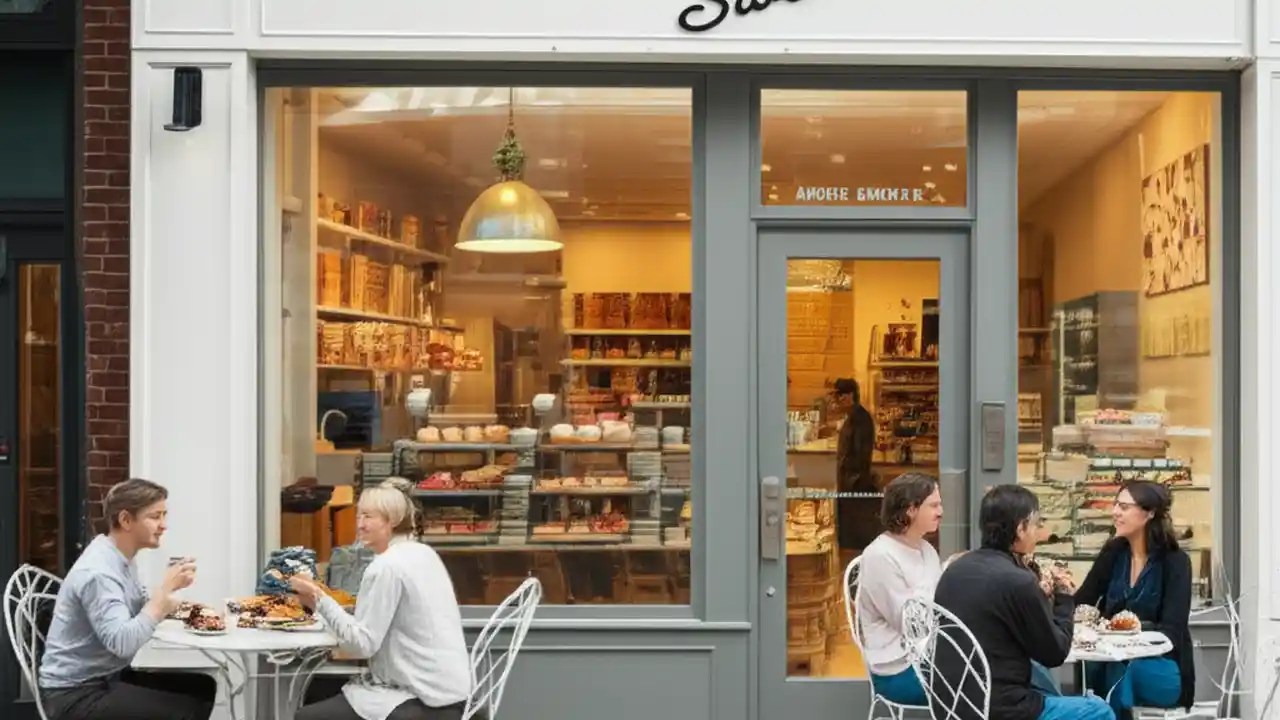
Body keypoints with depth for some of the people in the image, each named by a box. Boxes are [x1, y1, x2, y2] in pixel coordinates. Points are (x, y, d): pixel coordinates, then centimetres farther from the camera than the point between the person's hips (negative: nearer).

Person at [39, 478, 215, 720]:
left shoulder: (122, 558, 8)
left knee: (202, 688, 5)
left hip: (109, 675, 10)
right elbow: (123, 643, -33)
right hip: (76, 694, -10)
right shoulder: (98, 571, -23)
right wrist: (166, 587, -27)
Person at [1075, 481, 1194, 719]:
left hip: (1164, 669, -3)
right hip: (1117, 660, 4)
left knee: (1120, 672, -35)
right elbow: (1080, 604, 1)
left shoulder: (1174, 561, -8)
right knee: (1089, 667, -31)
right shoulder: (1114, 552, 5)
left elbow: (1172, 632, -16)